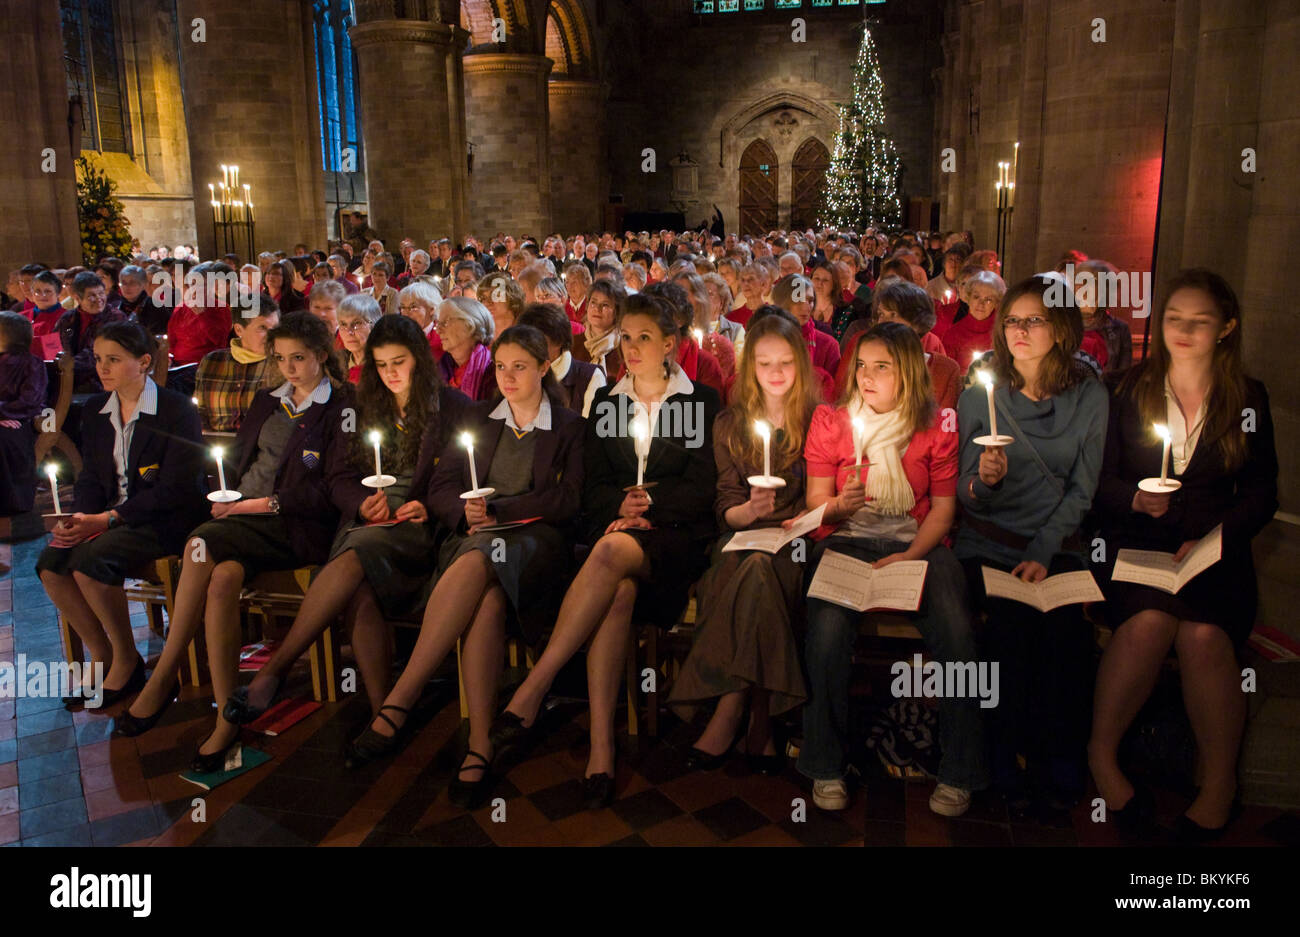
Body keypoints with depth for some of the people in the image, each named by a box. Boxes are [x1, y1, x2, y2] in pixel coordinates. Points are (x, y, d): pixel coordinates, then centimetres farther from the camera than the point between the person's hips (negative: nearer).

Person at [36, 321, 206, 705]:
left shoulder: (177, 410, -11)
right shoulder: (95, 410, 12)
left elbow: (173, 490, -16)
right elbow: (90, 476, 14)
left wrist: (107, 519, -19)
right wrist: (80, 517, -8)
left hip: (164, 520, -7)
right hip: (107, 517, 7)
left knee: (91, 560, -28)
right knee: (50, 564, -16)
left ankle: (127, 661, -8)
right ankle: (101, 655, 1)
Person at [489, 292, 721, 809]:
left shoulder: (701, 401, 10)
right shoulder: (605, 402, 20)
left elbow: (701, 487, 1)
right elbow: (592, 486, 12)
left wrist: (650, 507, -14)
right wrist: (621, 504, -9)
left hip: (673, 534, -2)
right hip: (613, 528, 3)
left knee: (614, 550, -37)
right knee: (618, 590, -34)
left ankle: (529, 695, -36)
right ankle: (600, 748, -36)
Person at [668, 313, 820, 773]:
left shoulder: (819, 420, 10)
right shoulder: (729, 424, 13)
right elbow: (725, 507, 8)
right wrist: (749, 510, -14)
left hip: (794, 545, -1)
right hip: (743, 539, 1)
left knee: (759, 567, -35)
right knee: (754, 568, -35)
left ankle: (729, 714, -29)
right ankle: (759, 721, -30)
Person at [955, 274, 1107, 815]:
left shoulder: (1089, 398, 4)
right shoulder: (979, 395, 2)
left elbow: (1080, 491, 3)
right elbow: (968, 493, 2)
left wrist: (1041, 553, -10)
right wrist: (983, 481, -22)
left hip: (1057, 542, 1)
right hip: (988, 542, -1)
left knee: (1066, 624, -27)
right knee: (1012, 621, -27)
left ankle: (1059, 769, -7)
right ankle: (1006, 767, -9)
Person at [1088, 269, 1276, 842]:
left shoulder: (1248, 399, 10)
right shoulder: (1132, 390, 9)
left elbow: (1261, 495, 7)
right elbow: (1101, 481, 7)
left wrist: (1211, 539, -9)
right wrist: (1135, 499, -14)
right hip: (1136, 542, 0)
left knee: (1204, 633, -30)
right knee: (1149, 620, -33)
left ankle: (1220, 782, -12)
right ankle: (1101, 754, -18)